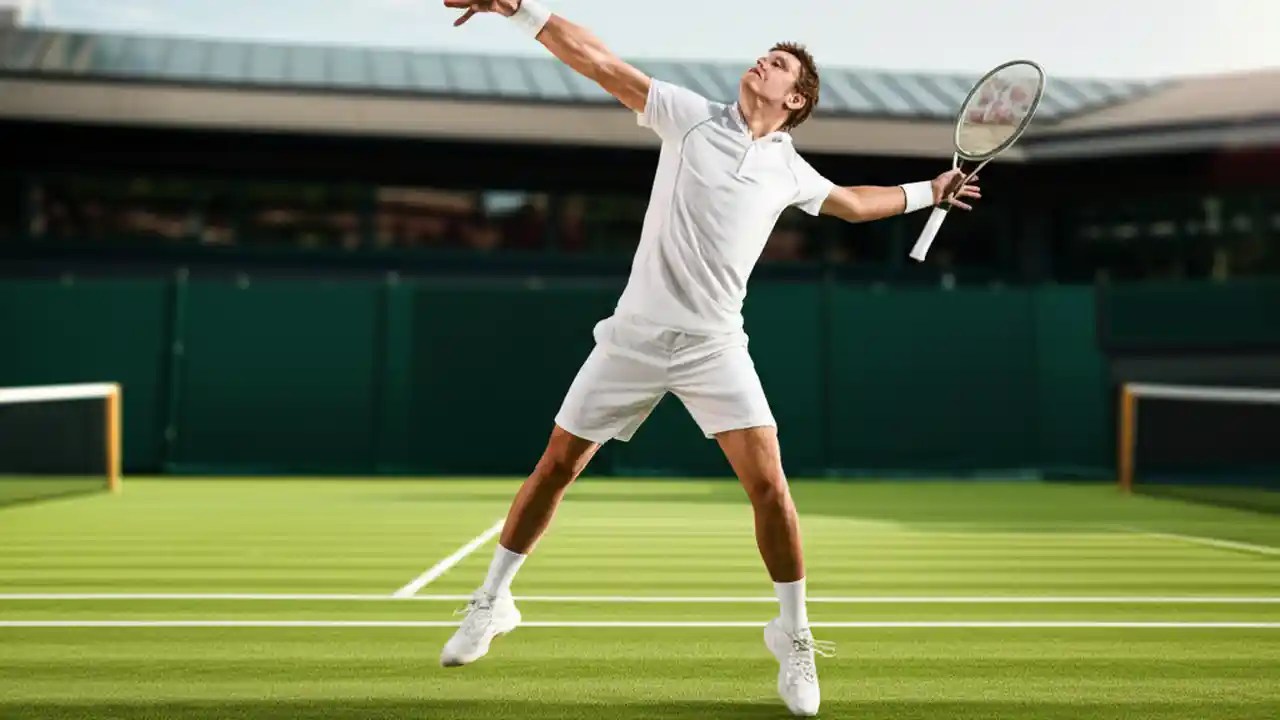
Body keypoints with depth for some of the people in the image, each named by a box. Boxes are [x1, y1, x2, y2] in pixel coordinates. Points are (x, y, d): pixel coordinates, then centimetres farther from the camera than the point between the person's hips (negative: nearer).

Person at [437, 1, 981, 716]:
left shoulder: (791, 171, 10)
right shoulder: (692, 116, 3)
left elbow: (853, 202, 32)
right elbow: (598, 60, -3)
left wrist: (927, 191, 31)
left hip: (715, 347, 1)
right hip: (636, 335, -1)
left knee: (769, 484, -11)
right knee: (556, 467, 4)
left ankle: (794, 636, 9)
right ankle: (493, 602, 24)